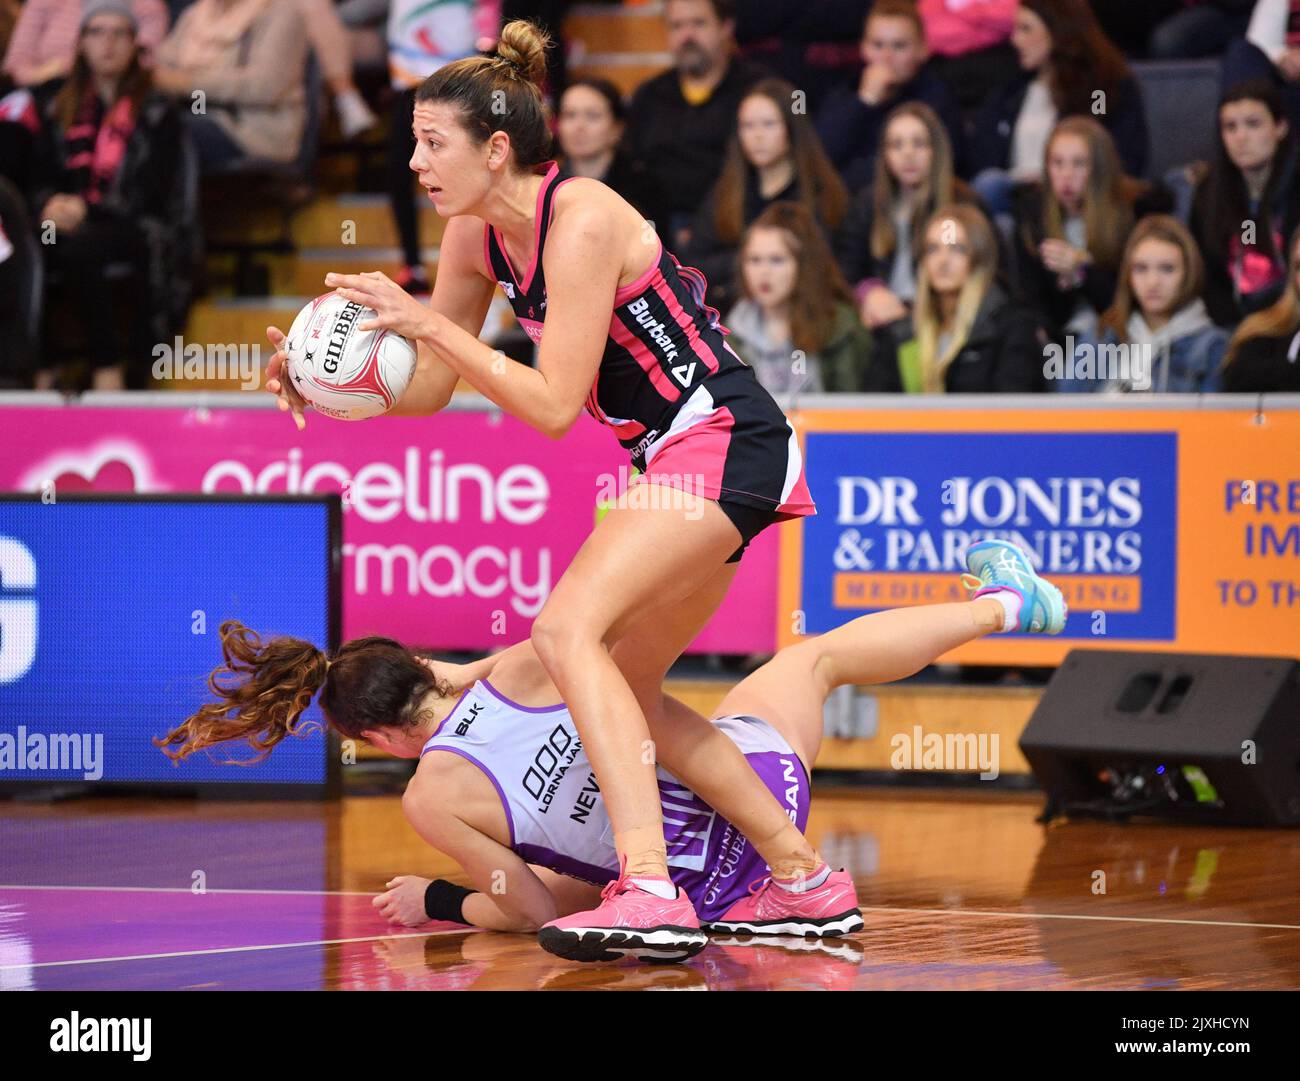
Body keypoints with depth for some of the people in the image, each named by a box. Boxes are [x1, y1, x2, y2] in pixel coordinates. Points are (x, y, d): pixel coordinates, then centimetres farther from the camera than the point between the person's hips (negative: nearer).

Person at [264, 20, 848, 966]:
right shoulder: (476, 237, 5)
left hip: (722, 443, -10)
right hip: (681, 461, 10)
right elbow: (426, 390, 12)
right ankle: (805, 877, 24)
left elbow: (554, 405, -22)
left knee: (569, 629, -24)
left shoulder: (581, 220, -21)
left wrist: (426, 323, -23)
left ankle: (650, 893, -32)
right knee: (626, 694, 14)